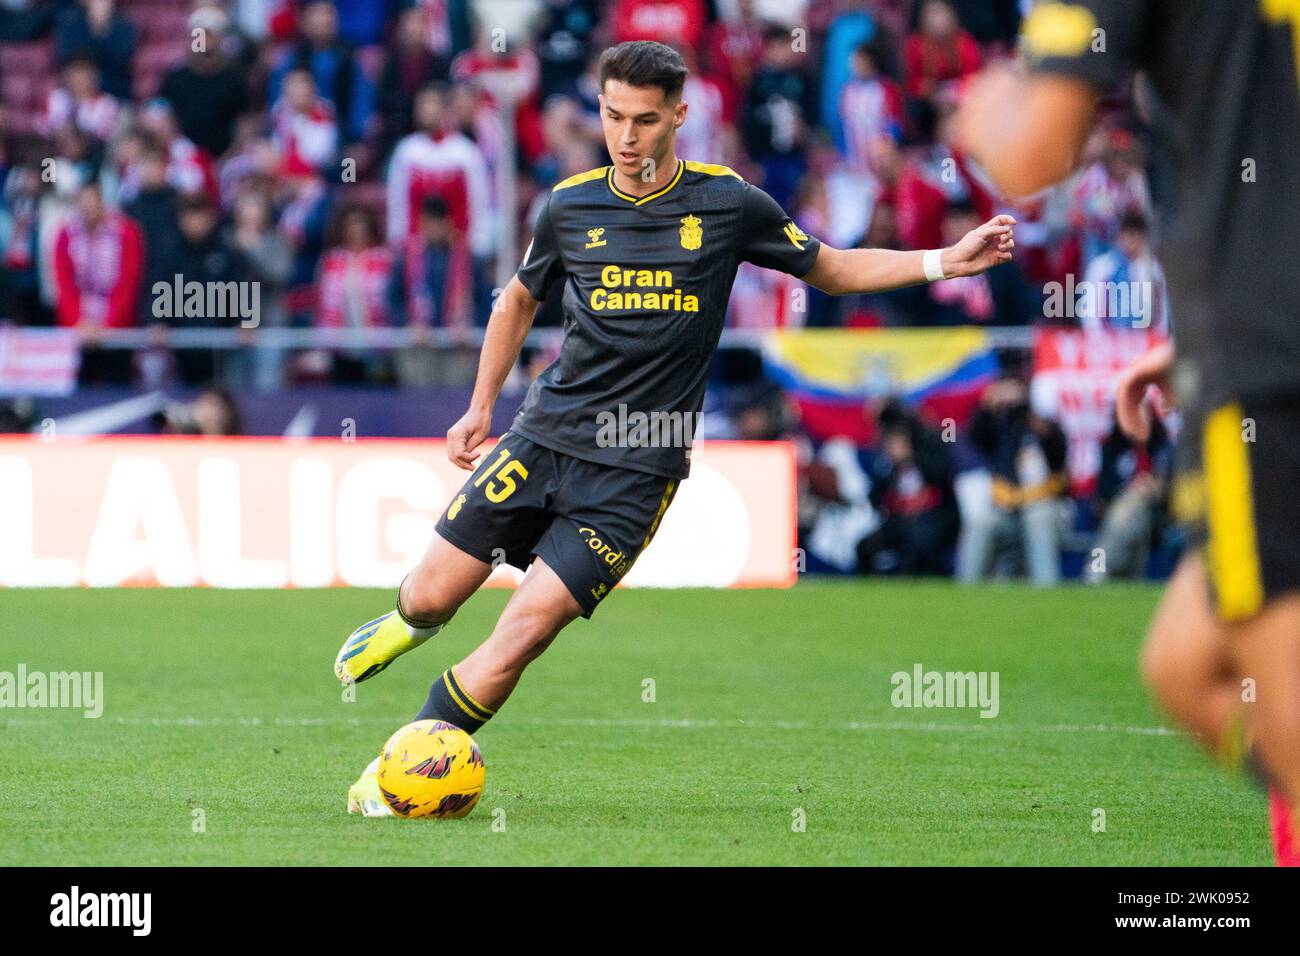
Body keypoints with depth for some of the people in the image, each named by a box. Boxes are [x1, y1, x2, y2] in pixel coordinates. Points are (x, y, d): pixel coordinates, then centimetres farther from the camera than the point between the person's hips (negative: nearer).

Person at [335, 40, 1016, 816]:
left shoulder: (726, 202, -2)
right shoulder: (570, 207, 3)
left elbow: (831, 269, 10)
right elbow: (522, 298, 23)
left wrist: (946, 261, 0)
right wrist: (481, 408, 22)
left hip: (637, 471, -2)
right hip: (548, 433, 2)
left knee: (525, 631, -14)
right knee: (435, 594, 1)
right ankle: (407, 624, 40)